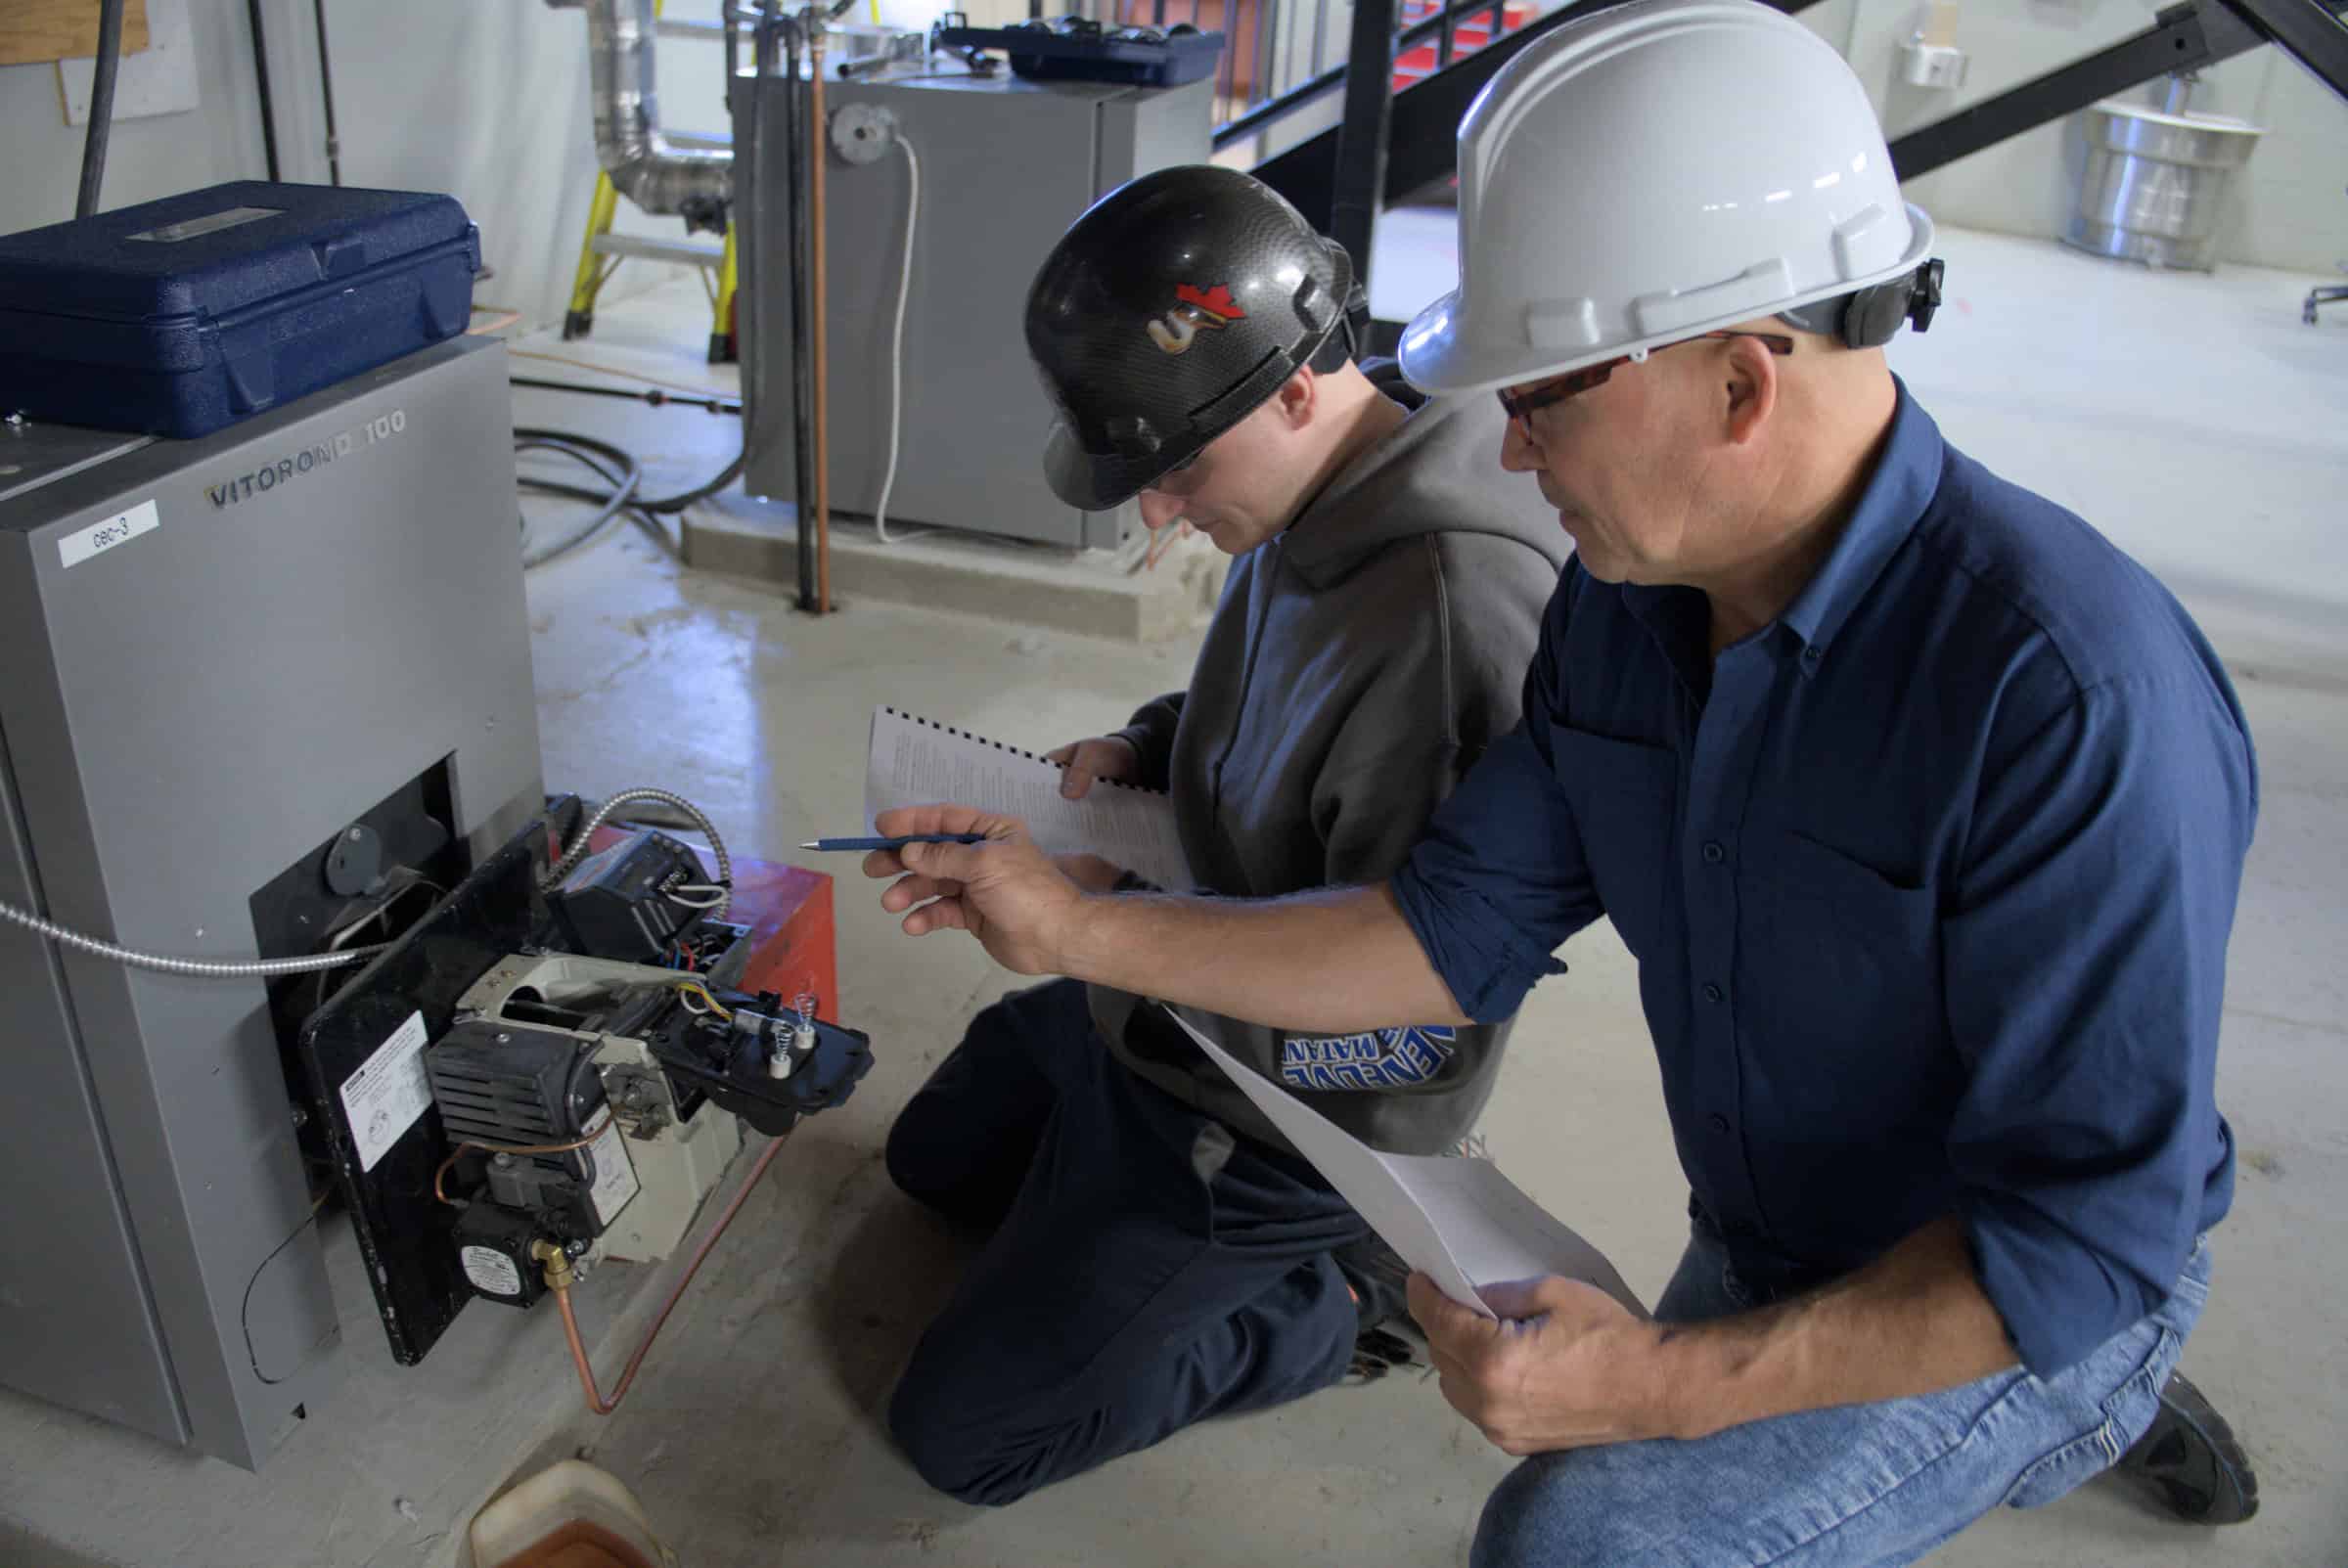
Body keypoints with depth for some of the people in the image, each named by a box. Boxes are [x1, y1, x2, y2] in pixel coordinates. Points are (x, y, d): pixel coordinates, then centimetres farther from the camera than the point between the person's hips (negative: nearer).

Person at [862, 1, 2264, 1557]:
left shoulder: (2076, 694, -35)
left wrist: (1673, 1384, -35)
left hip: (2027, 1298, -7)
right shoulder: (1628, 597, -11)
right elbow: (1458, 934, -8)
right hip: (1763, 1256, 7)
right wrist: (1081, 928, -12)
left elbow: (2086, 1236, -30)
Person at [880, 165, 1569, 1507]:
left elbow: (1406, 1023, -30)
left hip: (1270, 1121, -9)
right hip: (1157, 1011, 9)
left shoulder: (1453, 618, -36)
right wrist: (1142, 749, -5)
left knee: (957, 1433, 2)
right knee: (931, 1158, 30)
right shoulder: (1319, 505, -8)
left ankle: (1346, 1296, 9)